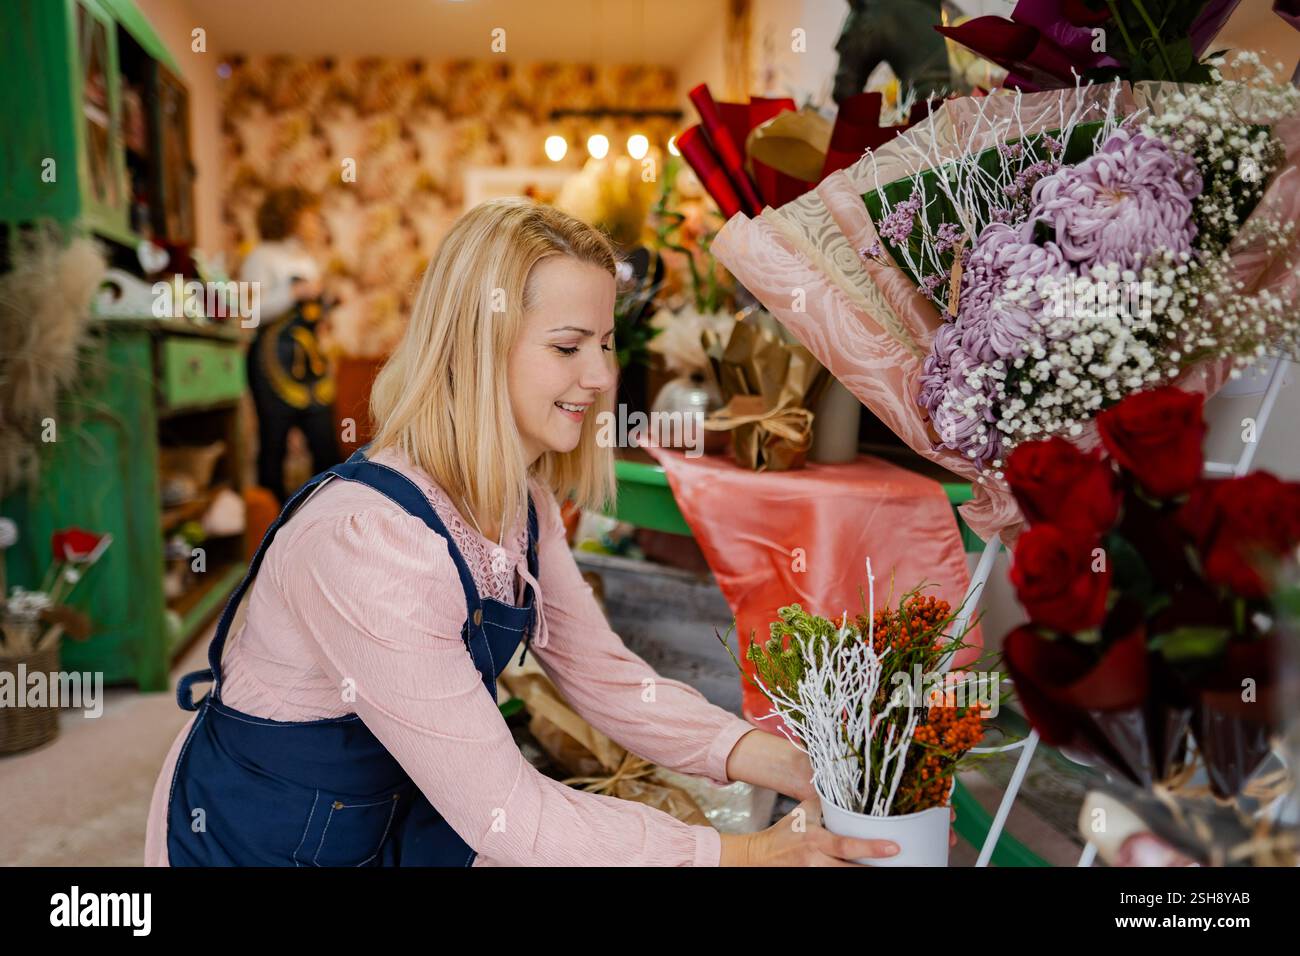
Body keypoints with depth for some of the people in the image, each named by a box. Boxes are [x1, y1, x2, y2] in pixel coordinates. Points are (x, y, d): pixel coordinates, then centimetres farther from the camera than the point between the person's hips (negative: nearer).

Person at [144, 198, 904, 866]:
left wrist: (789, 765, -16)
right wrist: (738, 853, -27)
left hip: (398, 810, 7)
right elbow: (502, 811, -29)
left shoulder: (521, 500, -6)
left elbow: (604, 675, -5)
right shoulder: (370, 538, -33)